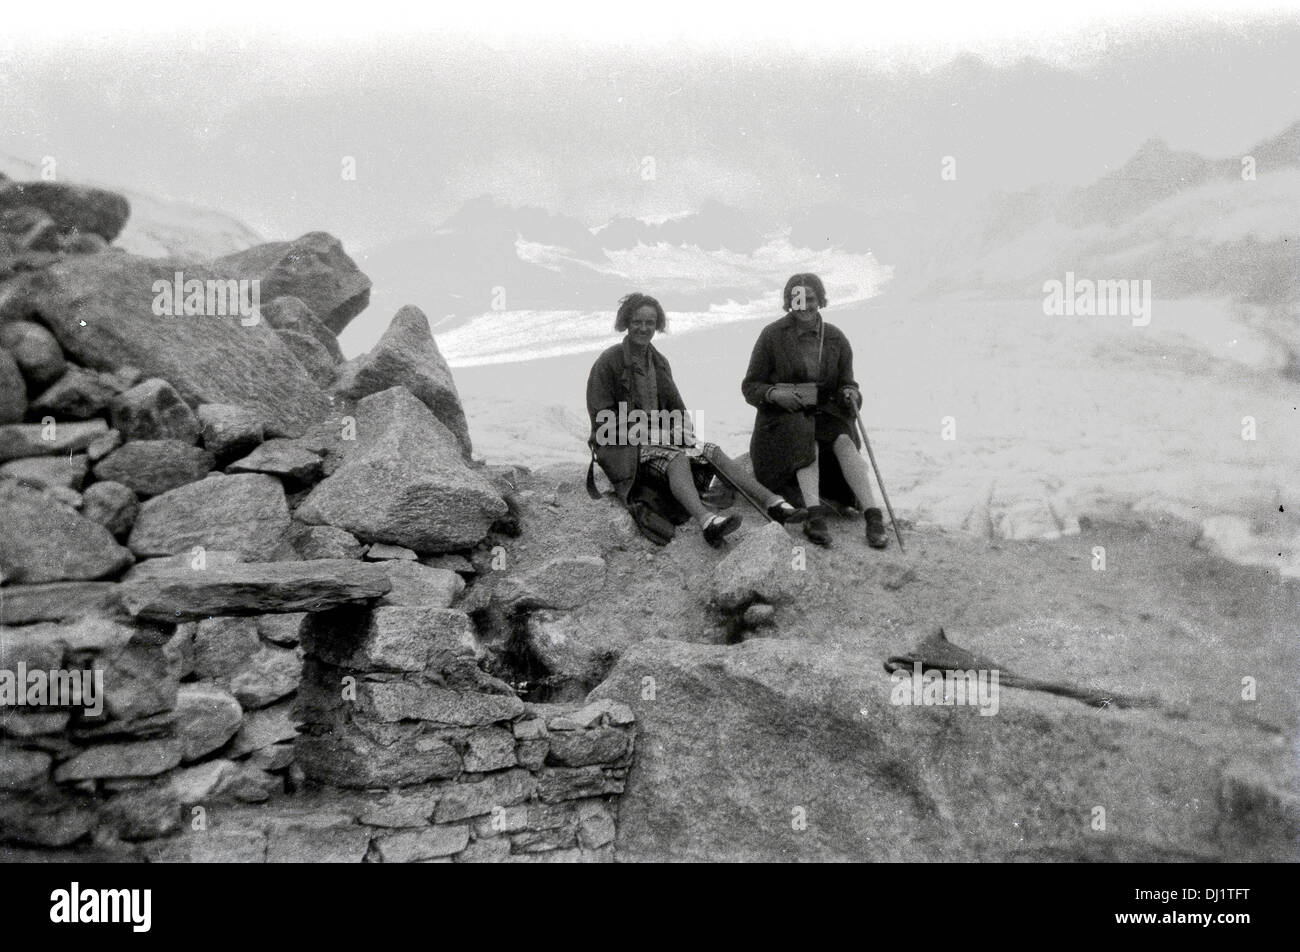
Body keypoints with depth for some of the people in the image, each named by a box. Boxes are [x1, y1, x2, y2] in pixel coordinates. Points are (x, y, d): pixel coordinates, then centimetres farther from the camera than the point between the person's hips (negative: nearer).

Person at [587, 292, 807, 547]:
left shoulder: (658, 361, 14)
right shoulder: (608, 363, -8)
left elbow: (674, 403, 17)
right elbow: (602, 418, -12)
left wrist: (684, 427, -6)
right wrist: (644, 431, -19)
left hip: (658, 435, 7)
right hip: (623, 445, -7)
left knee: (714, 454, -15)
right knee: (677, 459, -36)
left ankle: (774, 503, -26)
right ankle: (706, 521, -61)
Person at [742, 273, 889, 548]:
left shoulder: (836, 339, 7)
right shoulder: (773, 335, -2)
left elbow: (847, 382, 12)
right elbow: (750, 387, 1)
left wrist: (851, 393, -13)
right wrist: (775, 394, -20)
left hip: (824, 413, 2)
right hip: (783, 415, -2)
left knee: (844, 443, -28)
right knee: (805, 438, -34)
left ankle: (872, 514, -36)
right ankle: (814, 513, -46)